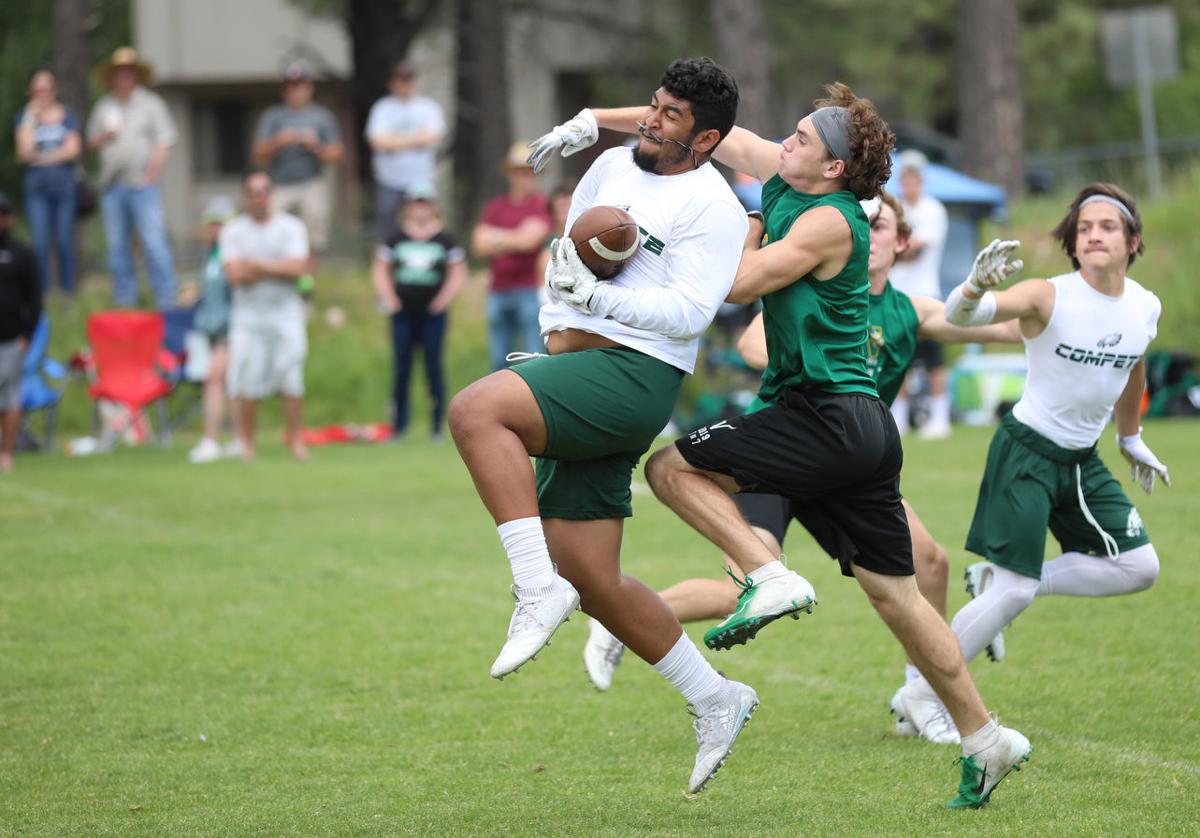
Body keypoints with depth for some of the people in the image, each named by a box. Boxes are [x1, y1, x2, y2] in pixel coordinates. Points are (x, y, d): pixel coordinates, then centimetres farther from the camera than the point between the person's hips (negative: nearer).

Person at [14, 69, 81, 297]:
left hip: (64, 185, 0)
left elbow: (73, 150, -2)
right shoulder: (25, 117, 7)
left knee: (64, 242, 1)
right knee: (40, 244, -6)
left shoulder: (67, 116, 8)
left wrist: (40, 157, -5)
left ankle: (68, 292, 8)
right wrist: (31, 118, -6)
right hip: (36, 186, 0)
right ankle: (41, 293, -2)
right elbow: (24, 152, -5)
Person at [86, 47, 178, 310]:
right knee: (117, 246, 5)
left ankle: (166, 301, -11)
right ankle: (124, 300, 11)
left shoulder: (150, 103, 4)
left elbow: (164, 140, -1)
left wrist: (152, 171, -12)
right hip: (112, 186, 4)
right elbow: (92, 142, 21)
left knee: (154, 243, -11)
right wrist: (104, 137, -2)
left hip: (143, 183, -4)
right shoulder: (103, 108, 15)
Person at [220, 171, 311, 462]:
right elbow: (235, 274, -8)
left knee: (291, 382, -5)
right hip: (248, 315, 0)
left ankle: (296, 442, 1)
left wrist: (257, 265, -10)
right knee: (245, 383, -5)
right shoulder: (232, 231, 6)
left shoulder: (290, 227, 5)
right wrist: (276, 269, -8)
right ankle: (246, 445, 3)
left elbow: (297, 268, -8)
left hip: (286, 311, 0)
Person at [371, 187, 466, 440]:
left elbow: (458, 274, 5)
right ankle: (398, 425, 5)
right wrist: (389, 299, 0)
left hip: (432, 314, -2)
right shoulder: (396, 239, 8)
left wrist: (443, 300, -6)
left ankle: (437, 426, 2)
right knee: (401, 369, 1)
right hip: (403, 314, 2)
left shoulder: (446, 241, 3)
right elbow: (380, 270, 12)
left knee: (433, 367, -3)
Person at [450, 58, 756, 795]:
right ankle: (715, 699, 18)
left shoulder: (713, 207, -7)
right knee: (592, 580, 5)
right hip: (574, 372, 9)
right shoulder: (616, 166, 17)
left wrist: (596, 297, -24)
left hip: (632, 377, -9)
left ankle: (539, 591, -32)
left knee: (476, 410, -32)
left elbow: (689, 313, -17)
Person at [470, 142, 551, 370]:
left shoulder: (543, 205, -1)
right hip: (498, 291, 5)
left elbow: (529, 240, -12)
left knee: (534, 358, -9)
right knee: (500, 359, 8)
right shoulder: (495, 206, 14)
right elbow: (479, 245, 4)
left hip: (530, 291, -5)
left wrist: (497, 237, 2)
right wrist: (514, 240, -7)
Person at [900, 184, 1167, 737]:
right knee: (1013, 592, -11)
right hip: (1027, 452, -7)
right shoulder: (1049, 297, -20)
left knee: (1139, 568, 1)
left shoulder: (1145, 308, -2)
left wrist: (1131, 440, 30)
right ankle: (920, 696, 5)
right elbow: (960, 316, -34)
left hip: (1083, 461, 7)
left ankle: (1000, 580, 13)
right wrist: (975, 289, -57)